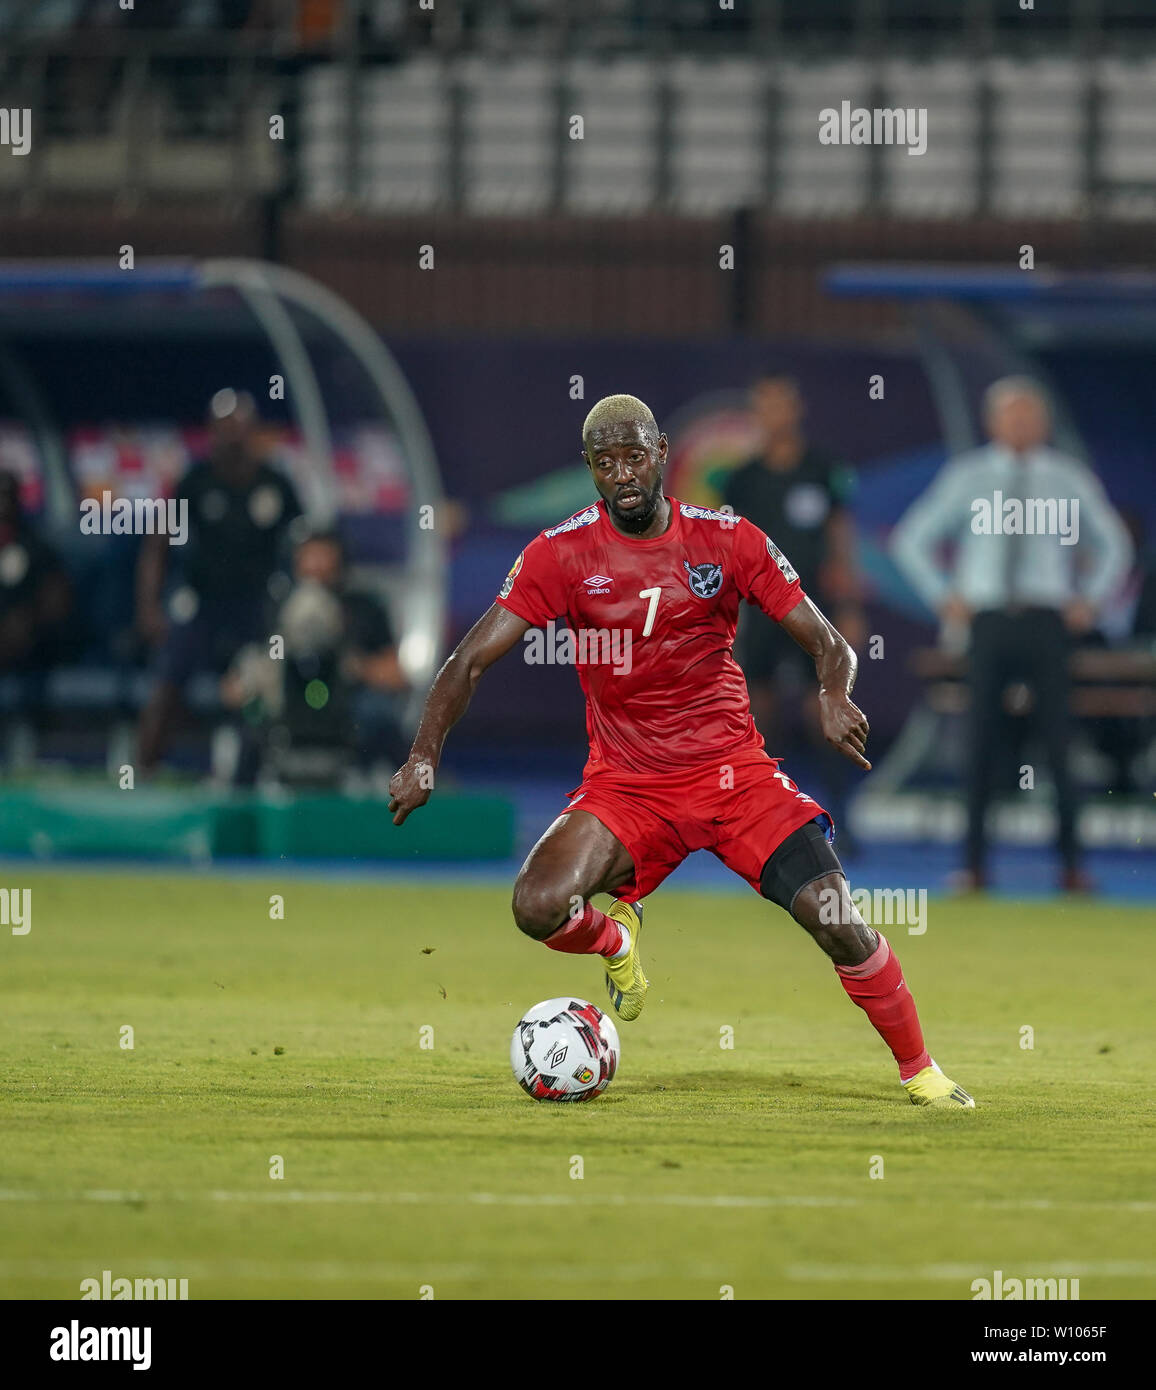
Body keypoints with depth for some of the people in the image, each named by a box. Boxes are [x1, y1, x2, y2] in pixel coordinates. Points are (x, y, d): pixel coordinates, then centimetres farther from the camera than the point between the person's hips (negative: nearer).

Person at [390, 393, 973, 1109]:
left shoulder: (727, 539, -2)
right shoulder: (563, 553, -4)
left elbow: (829, 644, 2)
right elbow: (471, 660, -3)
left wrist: (835, 697, -22)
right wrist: (424, 755, -17)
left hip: (734, 768, 0)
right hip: (624, 784, 0)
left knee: (837, 920, -16)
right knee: (539, 907, -25)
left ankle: (920, 1070, 6)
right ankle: (614, 937, 13)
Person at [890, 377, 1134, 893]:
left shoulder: (1069, 479, 8)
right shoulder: (966, 478, 7)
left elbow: (1113, 545, 20)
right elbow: (912, 540, 14)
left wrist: (1089, 600, 9)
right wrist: (944, 598, 6)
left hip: (1047, 621, 0)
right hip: (989, 621, 0)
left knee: (1058, 743, -5)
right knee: (980, 743, -3)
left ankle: (1071, 864, 0)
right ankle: (975, 864, 2)